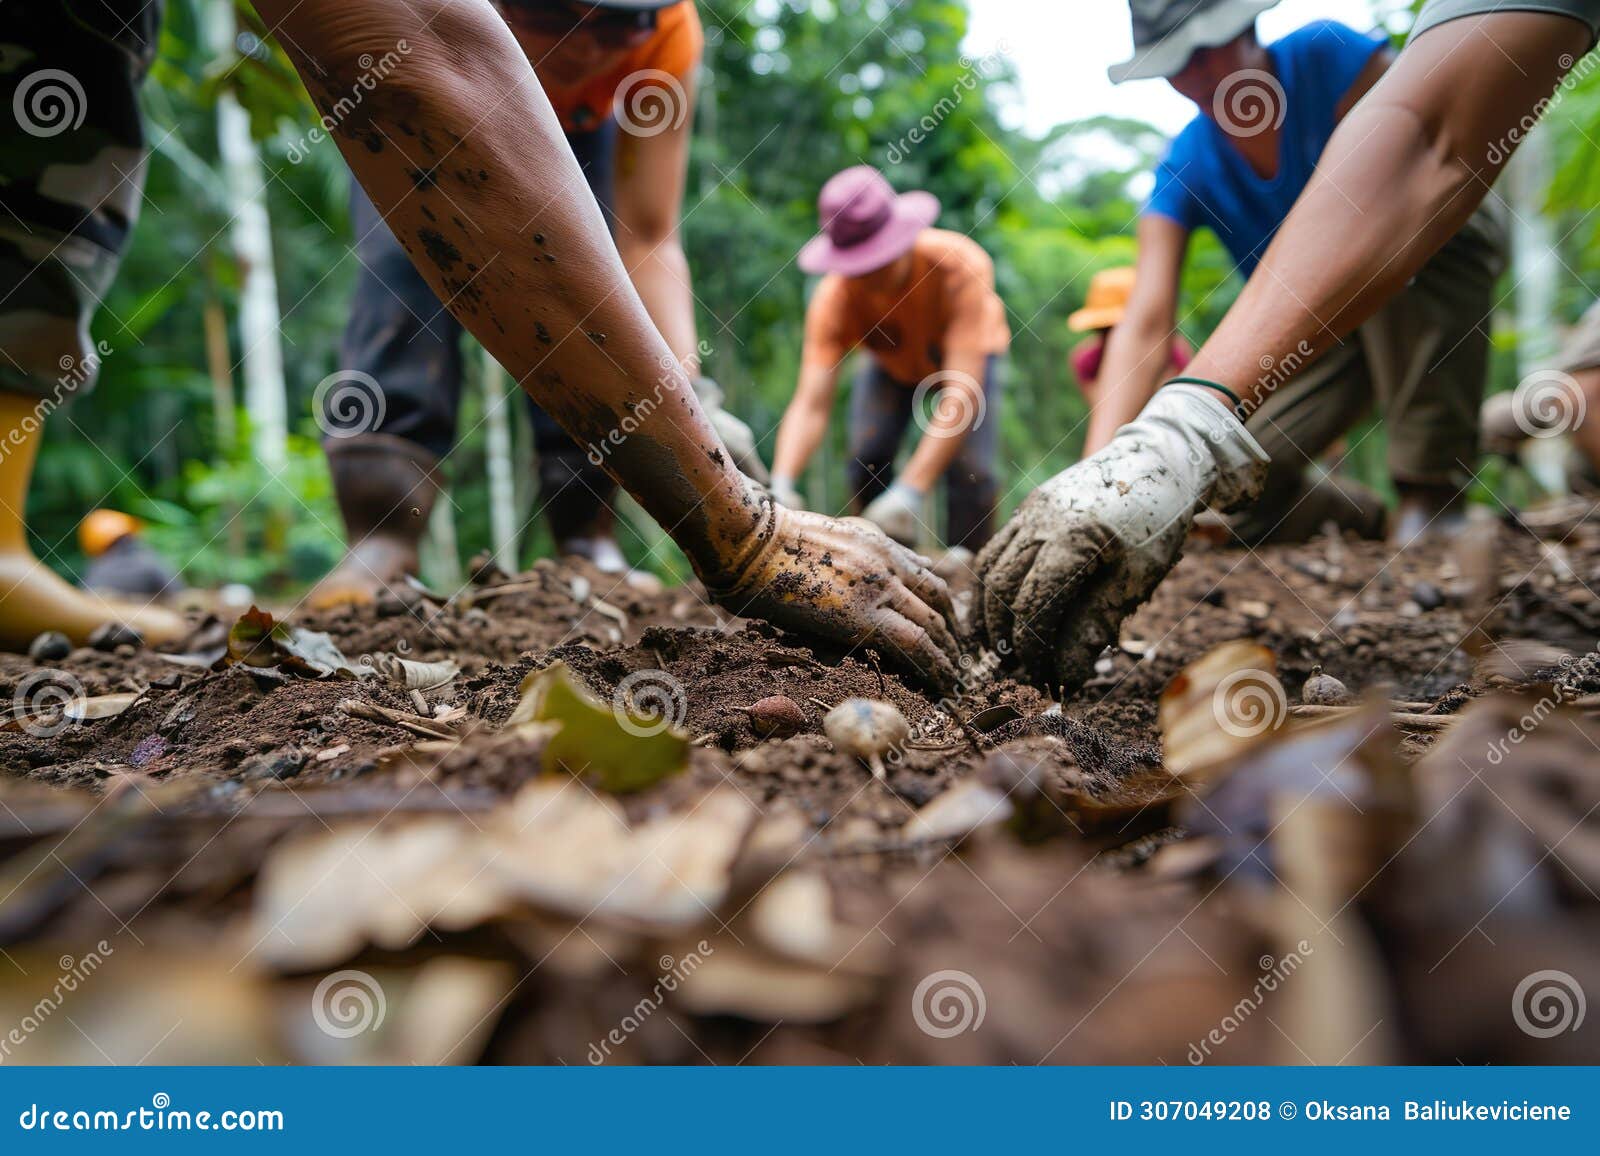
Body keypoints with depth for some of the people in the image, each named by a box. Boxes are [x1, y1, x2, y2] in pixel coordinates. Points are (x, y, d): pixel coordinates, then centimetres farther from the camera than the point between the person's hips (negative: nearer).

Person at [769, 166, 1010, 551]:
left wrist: (911, 490, -56)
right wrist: (780, 484, -58)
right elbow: (810, 405, -40)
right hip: (891, 362, 2)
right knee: (865, 458, -17)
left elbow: (963, 391, -47)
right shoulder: (833, 298, -34)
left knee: (968, 471, -20)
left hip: (967, 353, -2)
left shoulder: (960, 266, -42)